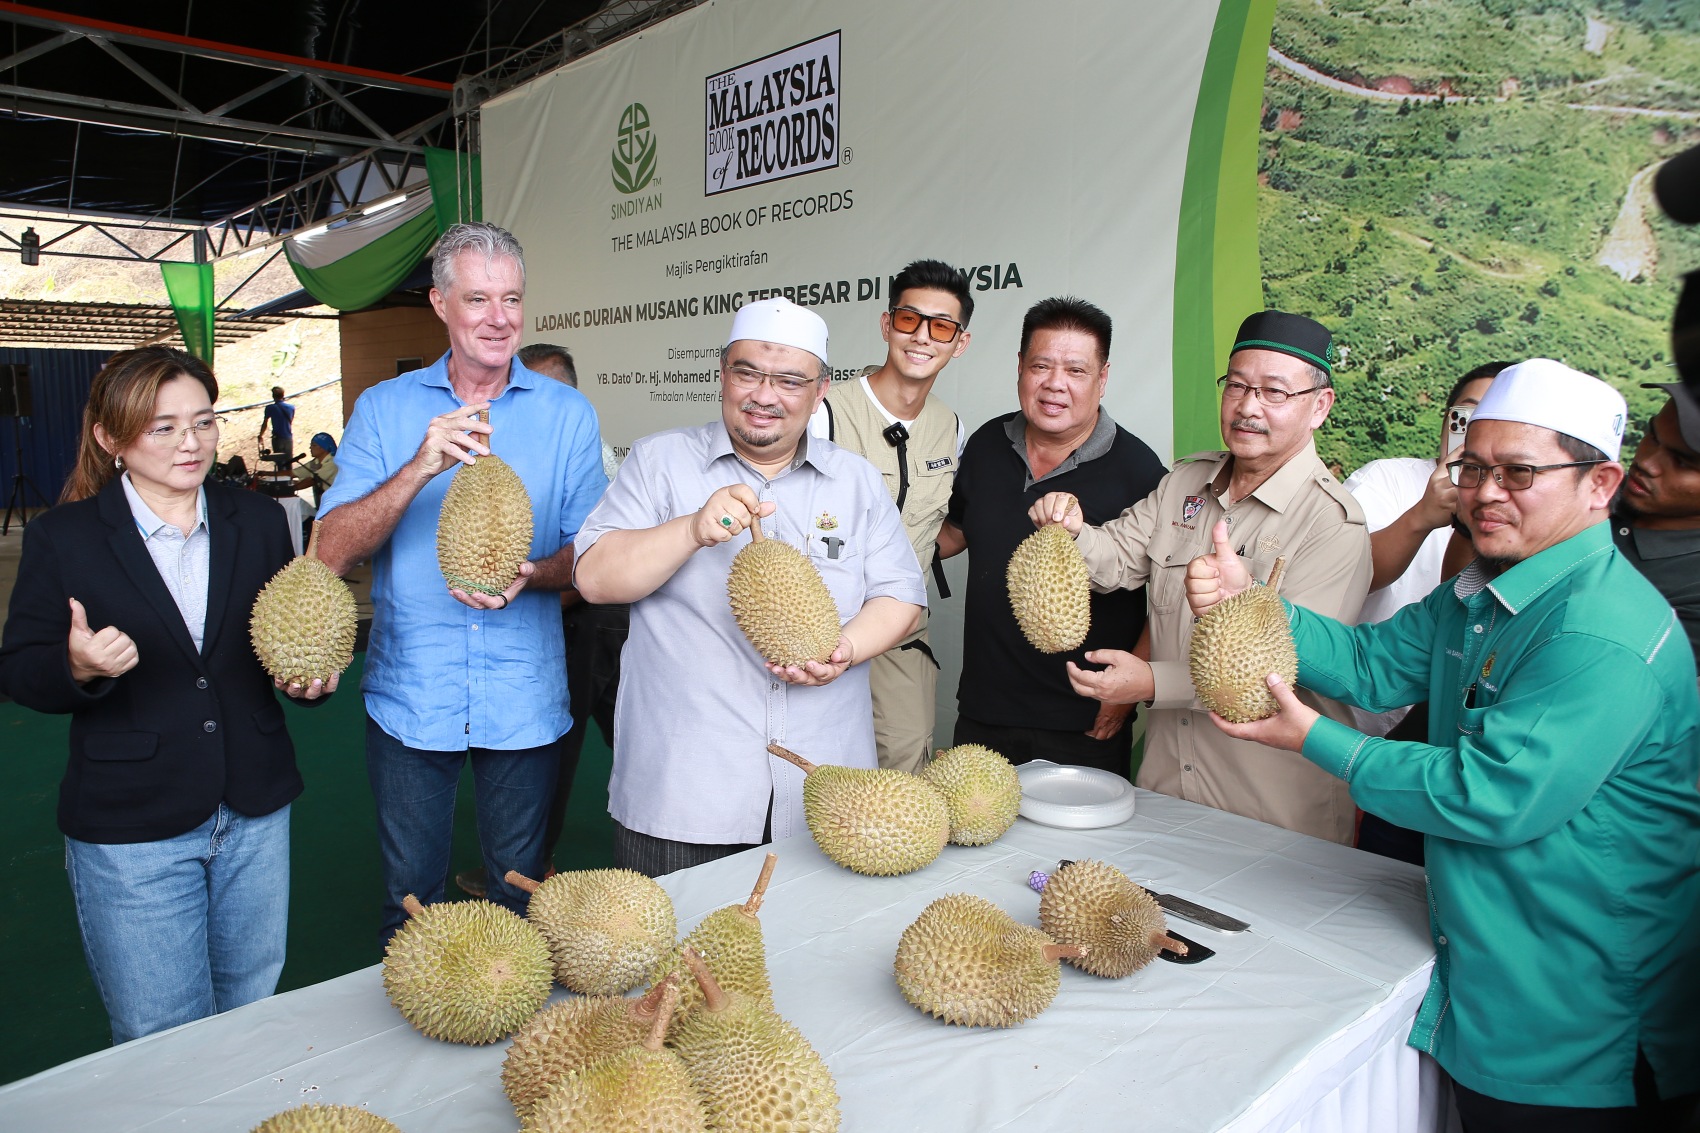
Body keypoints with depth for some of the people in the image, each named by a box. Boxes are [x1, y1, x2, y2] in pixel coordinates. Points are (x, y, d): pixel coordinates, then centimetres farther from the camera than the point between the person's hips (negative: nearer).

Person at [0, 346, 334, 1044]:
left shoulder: (259, 522, 5)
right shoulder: (62, 538, -4)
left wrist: (311, 674, -8)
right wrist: (77, 666, -24)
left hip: (255, 815, 3)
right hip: (129, 832, -3)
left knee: (255, 1011, 17)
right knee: (162, 1042, 6)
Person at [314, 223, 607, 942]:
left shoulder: (567, 415, 0)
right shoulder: (384, 409, 1)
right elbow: (331, 553, -9)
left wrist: (531, 575, -23)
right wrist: (420, 468, -23)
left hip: (525, 701, 0)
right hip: (409, 699, 0)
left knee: (519, 895, 16)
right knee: (411, 899, 16)